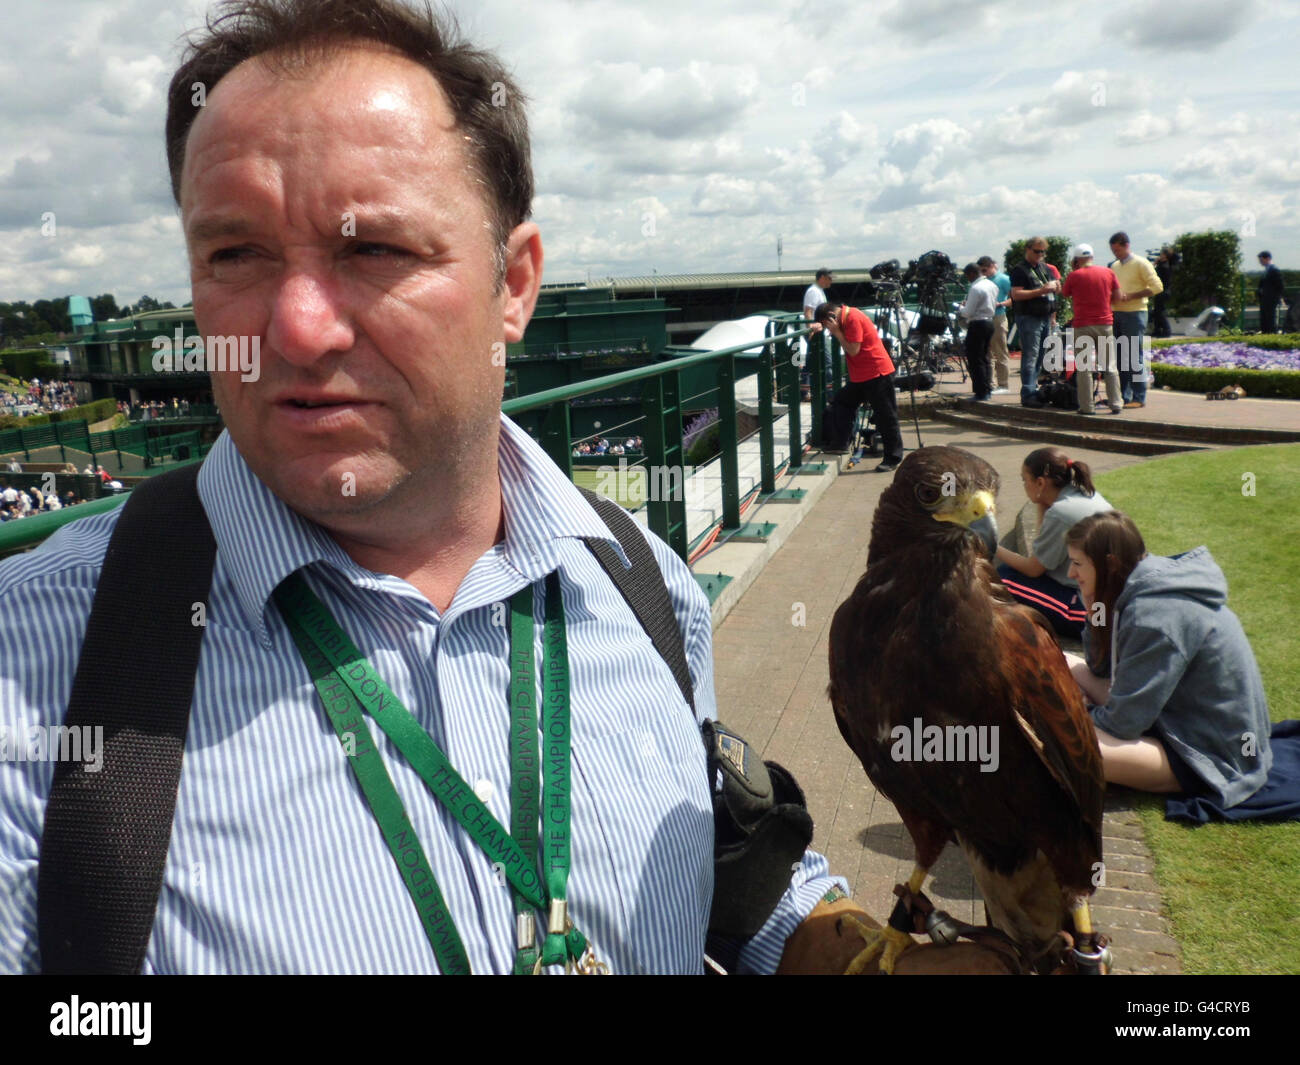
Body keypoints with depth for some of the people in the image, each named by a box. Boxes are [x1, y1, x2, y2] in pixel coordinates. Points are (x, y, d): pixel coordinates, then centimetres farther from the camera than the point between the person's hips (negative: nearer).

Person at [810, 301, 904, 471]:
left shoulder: (854, 319, -18)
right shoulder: (844, 318, 9)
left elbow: (853, 350, -20)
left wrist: (836, 331, -15)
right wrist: (819, 327, 4)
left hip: (877, 374, -10)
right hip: (860, 376, 10)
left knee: (886, 417, -3)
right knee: (841, 403, 14)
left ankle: (893, 459, 1)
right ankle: (840, 444, 21)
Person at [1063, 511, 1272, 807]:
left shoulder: (1155, 616, -28)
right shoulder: (1146, 587, 0)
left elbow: (1123, 722, -23)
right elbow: (1101, 670, 9)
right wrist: (1095, 612, -6)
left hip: (1212, 756, -10)